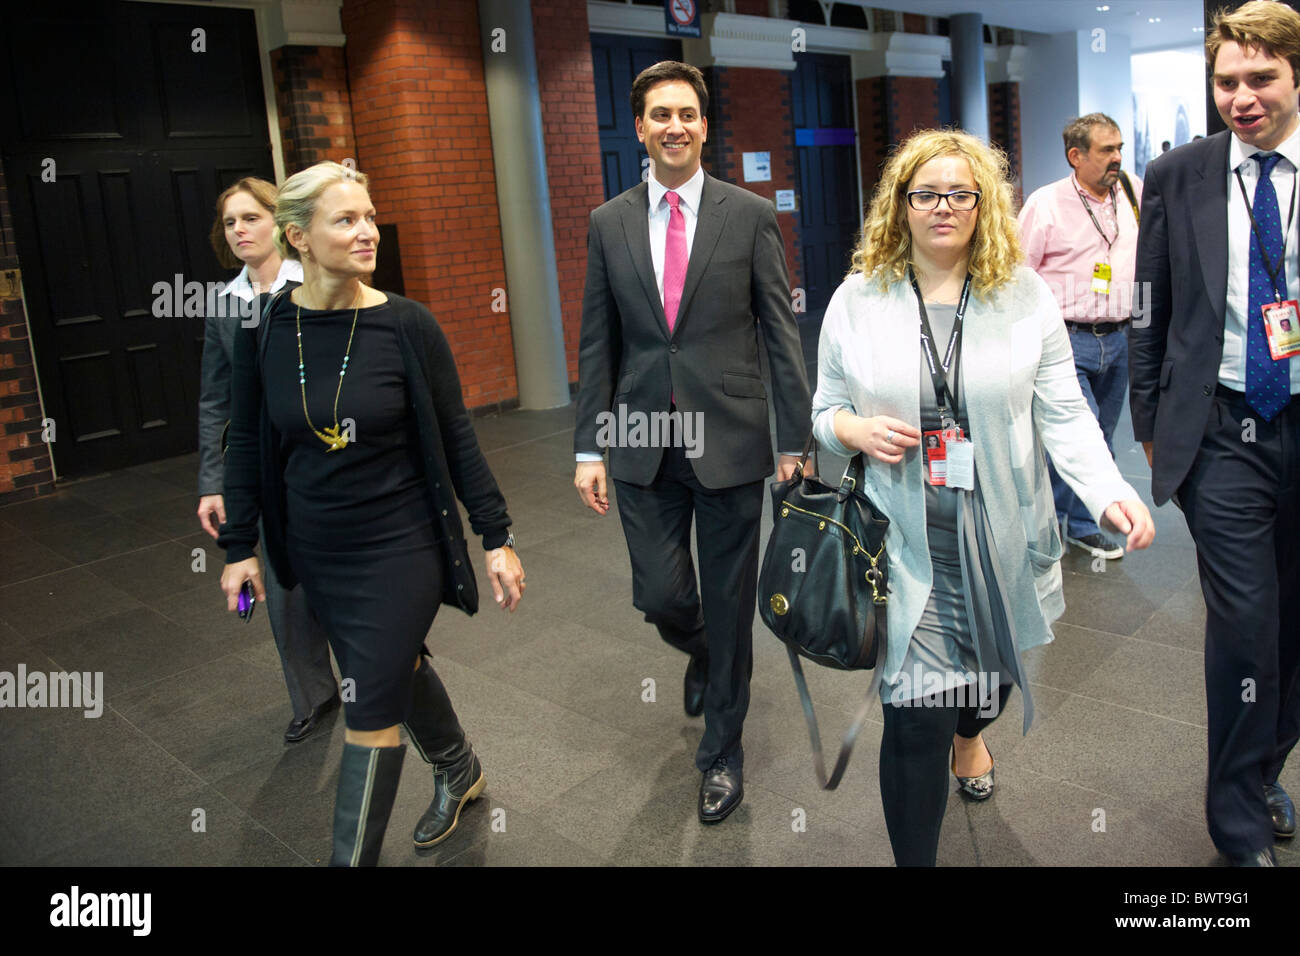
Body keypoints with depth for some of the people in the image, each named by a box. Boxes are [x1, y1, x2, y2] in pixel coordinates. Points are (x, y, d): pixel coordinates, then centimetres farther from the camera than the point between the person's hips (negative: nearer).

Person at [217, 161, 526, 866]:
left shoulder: (407, 325, -13)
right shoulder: (263, 329, -5)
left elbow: (455, 439, -7)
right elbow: (247, 442, 5)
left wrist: (498, 537, -6)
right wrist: (239, 546, 6)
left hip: (400, 549, -4)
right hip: (316, 553, 4)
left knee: (371, 712, 0)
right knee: (396, 669, 22)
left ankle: (352, 857, 18)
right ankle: (458, 770, 50)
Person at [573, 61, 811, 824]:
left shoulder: (751, 215, -1)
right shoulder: (609, 223, 6)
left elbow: (782, 331, -1)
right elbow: (597, 343, 6)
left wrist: (795, 437, -4)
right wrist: (590, 447, 2)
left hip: (731, 438, -2)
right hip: (644, 443, 2)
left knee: (728, 603, 7)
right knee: (660, 596, 6)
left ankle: (723, 750, 28)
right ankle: (706, 655, 44)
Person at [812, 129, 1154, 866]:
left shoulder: (1025, 294, 0)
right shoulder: (857, 299, 0)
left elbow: (1063, 412, -3)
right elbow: (825, 409, 7)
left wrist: (1109, 491, -19)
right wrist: (855, 430, -16)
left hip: (1002, 532, 2)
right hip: (907, 539, -2)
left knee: (993, 668, 22)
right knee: (917, 717, -5)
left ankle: (970, 733, 59)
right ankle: (916, 858, 15)